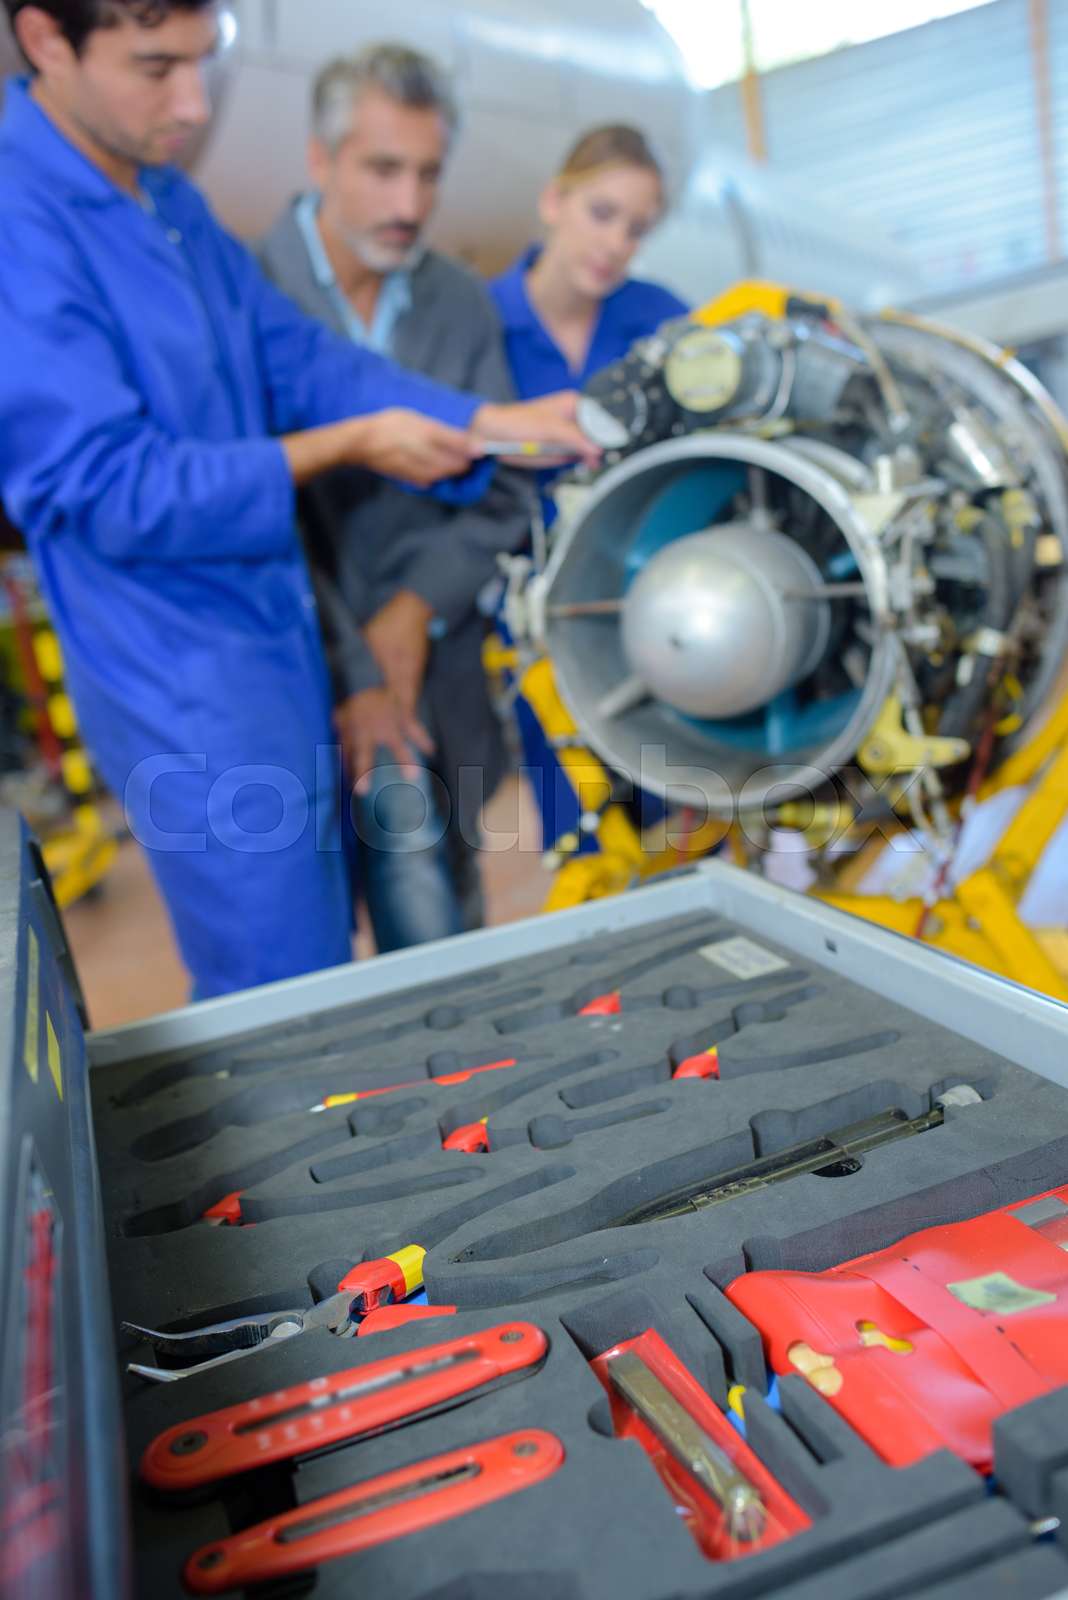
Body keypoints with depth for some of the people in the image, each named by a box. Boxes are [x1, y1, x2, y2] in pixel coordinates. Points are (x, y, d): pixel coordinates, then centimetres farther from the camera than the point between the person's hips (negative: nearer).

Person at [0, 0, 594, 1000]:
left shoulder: (170, 203, 8)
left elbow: (299, 359, 6)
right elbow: (109, 489, -22)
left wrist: (496, 422, -4)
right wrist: (342, 446, -16)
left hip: (284, 654, 9)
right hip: (192, 699, -8)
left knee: (322, 951, 22)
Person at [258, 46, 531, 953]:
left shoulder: (465, 305, 9)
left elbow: (504, 493, 7)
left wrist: (420, 605, -9)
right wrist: (351, 676, -14)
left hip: (431, 677, 4)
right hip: (299, 677, -4)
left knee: (442, 932, 10)